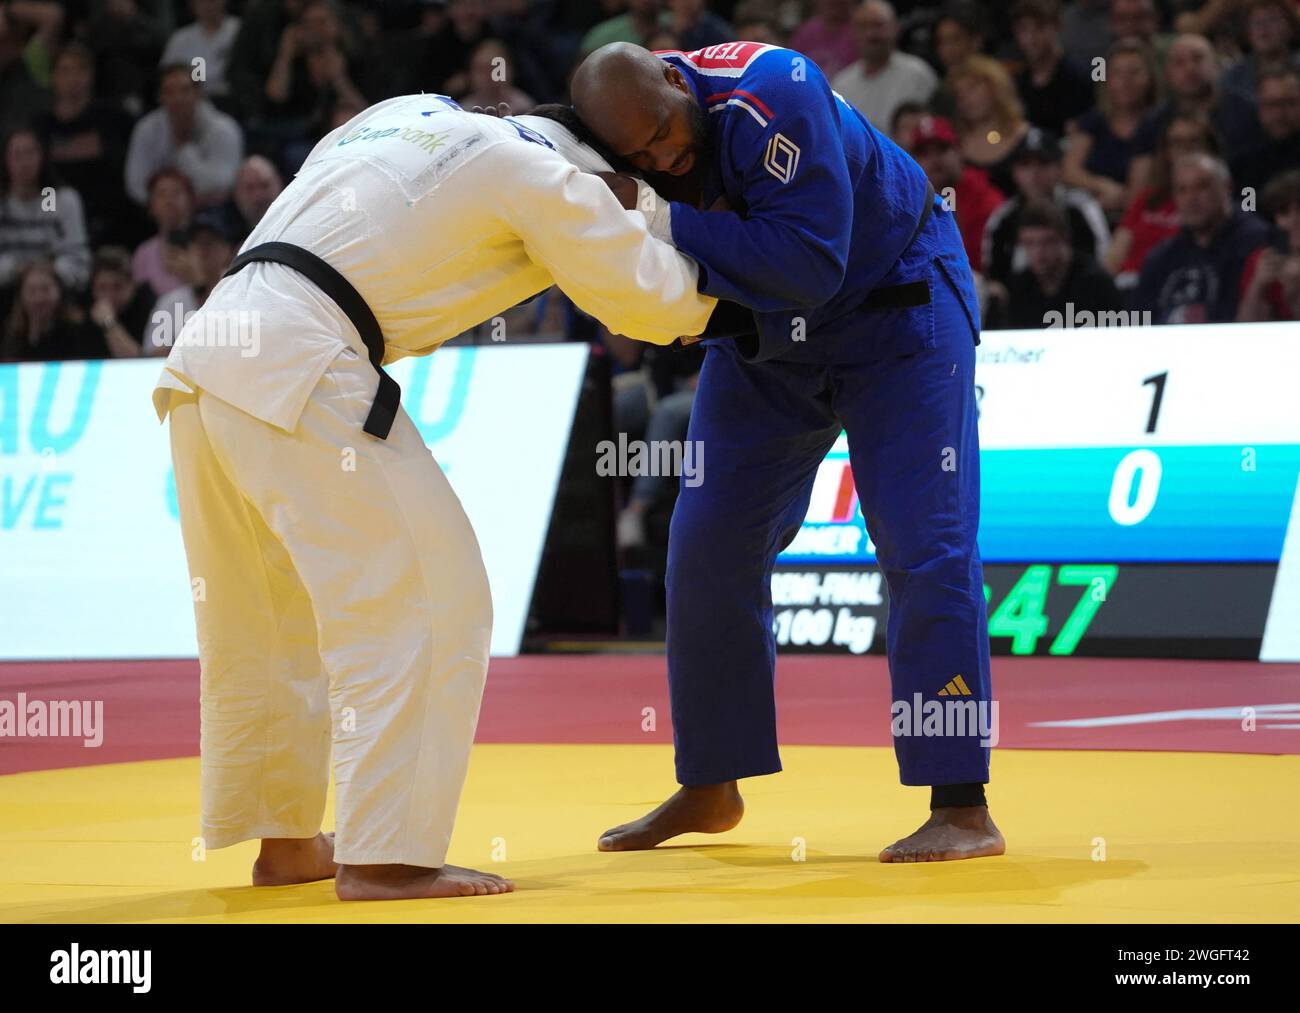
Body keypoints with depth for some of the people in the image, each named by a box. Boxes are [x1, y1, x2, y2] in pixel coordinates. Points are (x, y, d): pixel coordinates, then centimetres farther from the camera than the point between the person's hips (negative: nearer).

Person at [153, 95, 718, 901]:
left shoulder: (416, 117, 23)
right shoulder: (531, 169, 2)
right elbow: (648, 301, 8)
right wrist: (704, 281, 30)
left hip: (211, 349, 9)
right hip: (297, 371, -9)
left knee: (267, 616, 19)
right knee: (422, 600, -5)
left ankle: (284, 840, 28)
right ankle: (385, 856, -8)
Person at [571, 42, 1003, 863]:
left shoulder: (770, 94, -35)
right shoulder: (624, 130, -16)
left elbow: (809, 262, -40)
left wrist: (666, 226, -42)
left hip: (896, 305, -6)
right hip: (767, 338, 6)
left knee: (924, 540, -12)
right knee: (710, 546, 4)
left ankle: (963, 810, -10)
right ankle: (709, 790, 20)